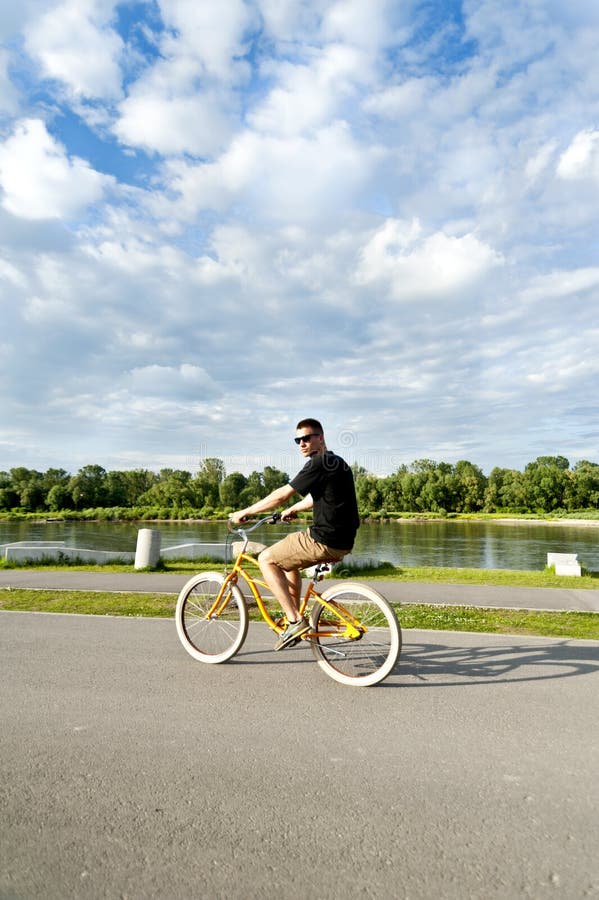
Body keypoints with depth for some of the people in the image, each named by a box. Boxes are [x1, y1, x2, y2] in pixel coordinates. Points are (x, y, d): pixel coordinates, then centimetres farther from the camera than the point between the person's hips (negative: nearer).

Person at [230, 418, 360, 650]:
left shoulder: (320, 463, -13)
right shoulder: (336, 462, 17)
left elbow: (281, 495, -14)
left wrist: (244, 512, -5)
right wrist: (292, 509, 42)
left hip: (325, 540, -10)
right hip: (341, 540, 10)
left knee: (266, 559, 1)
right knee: (288, 560, 27)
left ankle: (295, 621, -1)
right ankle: (295, 618, 28)